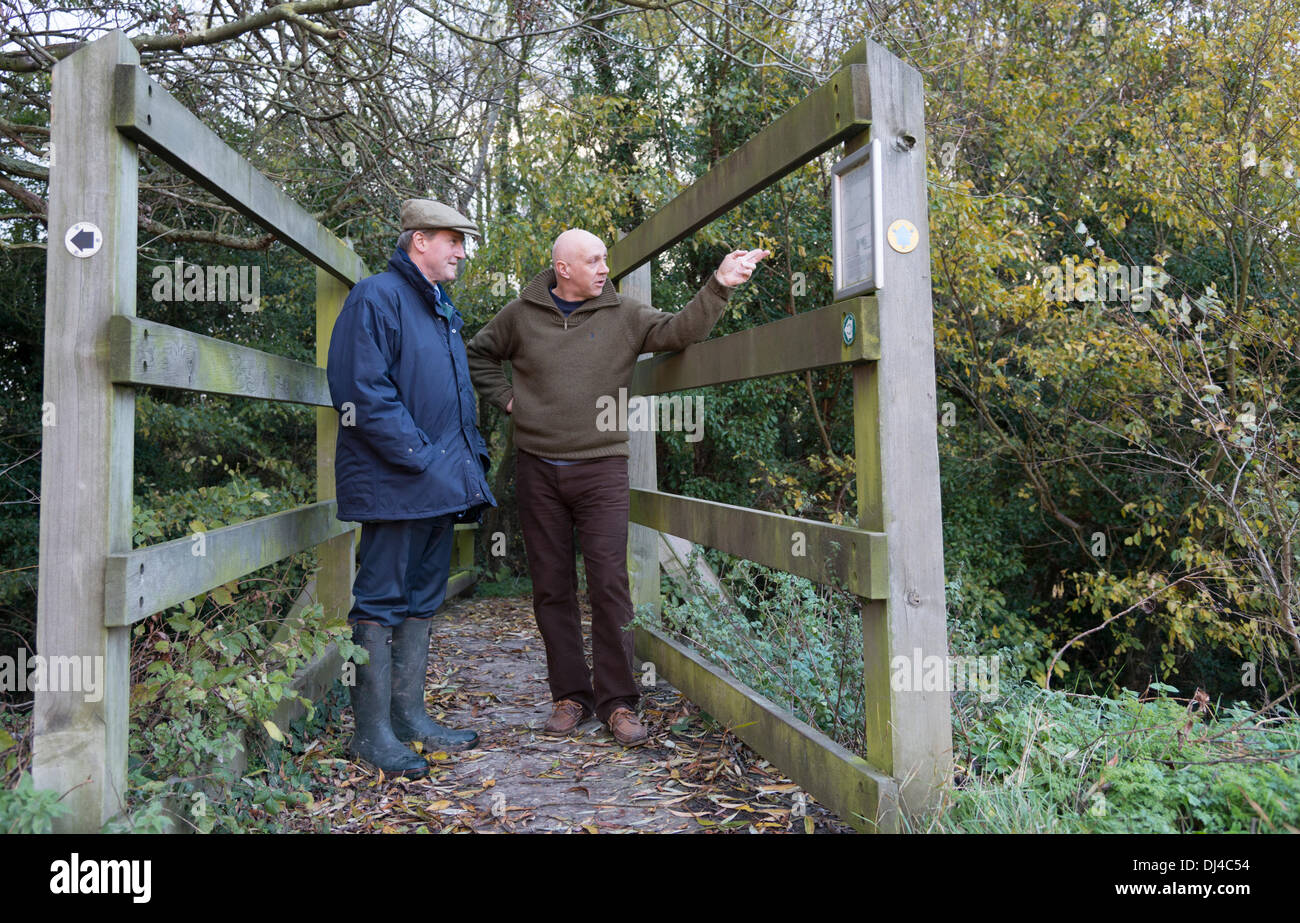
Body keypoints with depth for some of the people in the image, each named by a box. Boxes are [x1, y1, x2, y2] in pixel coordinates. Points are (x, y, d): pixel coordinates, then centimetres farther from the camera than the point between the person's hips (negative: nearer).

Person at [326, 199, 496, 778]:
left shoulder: (442, 310, 21)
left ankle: (409, 715, 25)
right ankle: (372, 730, 9)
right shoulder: (377, 297, -8)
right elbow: (366, 393, -18)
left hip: (439, 485, 9)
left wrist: (469, 456, 13)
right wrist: (422, 459, -19)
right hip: (393, 483, -9)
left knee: (422, 599, 14)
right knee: (381, 601, -2)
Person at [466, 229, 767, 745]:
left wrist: (719, 285, -20)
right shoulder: (521, 315, 7)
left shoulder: (624, 316, 4)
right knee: (552, 587, 7)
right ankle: (570, 694, 20)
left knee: (609, 586, -6)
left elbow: (681, 330, -8)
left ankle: (617, 701, 6)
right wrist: (505, 397, 8)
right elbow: (478, 354, 22)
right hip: (537, 470, 2)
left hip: (600, 469, -1)